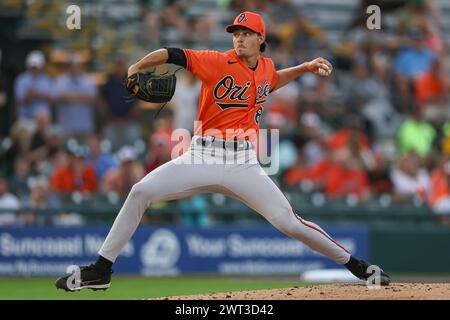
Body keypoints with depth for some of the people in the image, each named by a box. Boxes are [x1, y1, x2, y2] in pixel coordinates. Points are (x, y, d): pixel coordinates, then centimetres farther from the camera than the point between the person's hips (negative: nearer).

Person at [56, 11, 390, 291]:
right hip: (202, 158, -1)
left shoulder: (265, 66, 10)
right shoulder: (217, 62, -4)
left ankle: (354, 264, 8)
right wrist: (134, 70, -26)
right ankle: (101, 270, -7)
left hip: (243, 164, 1)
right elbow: (171, 55, -11)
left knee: (288, 222, -9)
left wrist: (306, 67, 25)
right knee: (141, 192, -16)